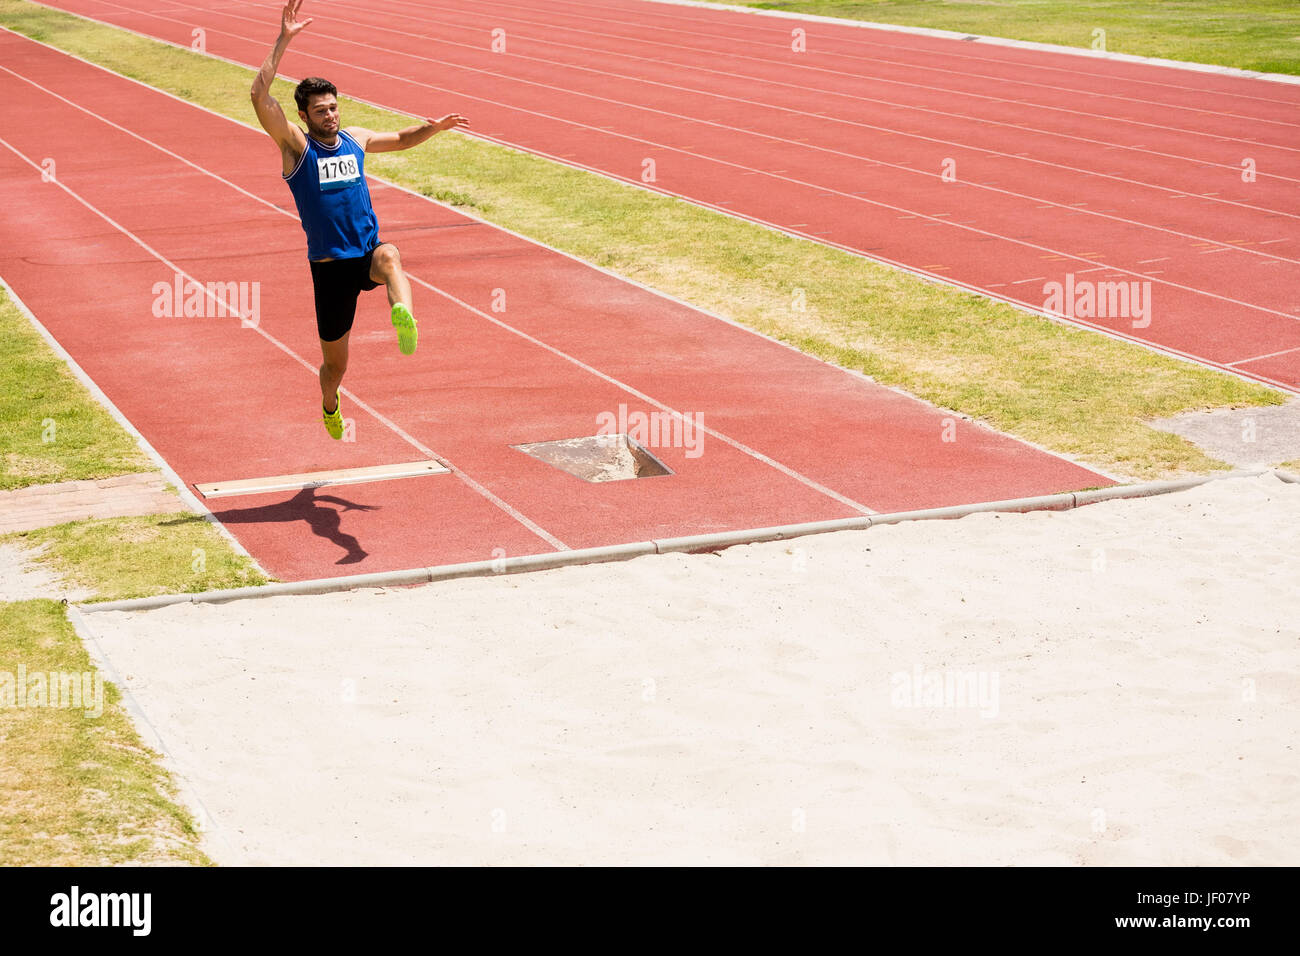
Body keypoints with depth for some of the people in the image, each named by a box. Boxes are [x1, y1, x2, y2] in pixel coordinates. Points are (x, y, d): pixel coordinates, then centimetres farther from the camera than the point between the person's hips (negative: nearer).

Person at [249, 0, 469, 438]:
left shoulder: (355, 139, 10)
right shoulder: (296, 147, -5)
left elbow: (400, 139, 30)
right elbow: (259, 96, -21)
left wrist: (432, 128, 10)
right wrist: (284, 40, -25)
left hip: (368, 251, 2)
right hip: (331, 266, -2)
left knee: (388, 255, -37)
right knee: (334, 362, 10)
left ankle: (404, 320, -69)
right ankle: (330, 408, 45)